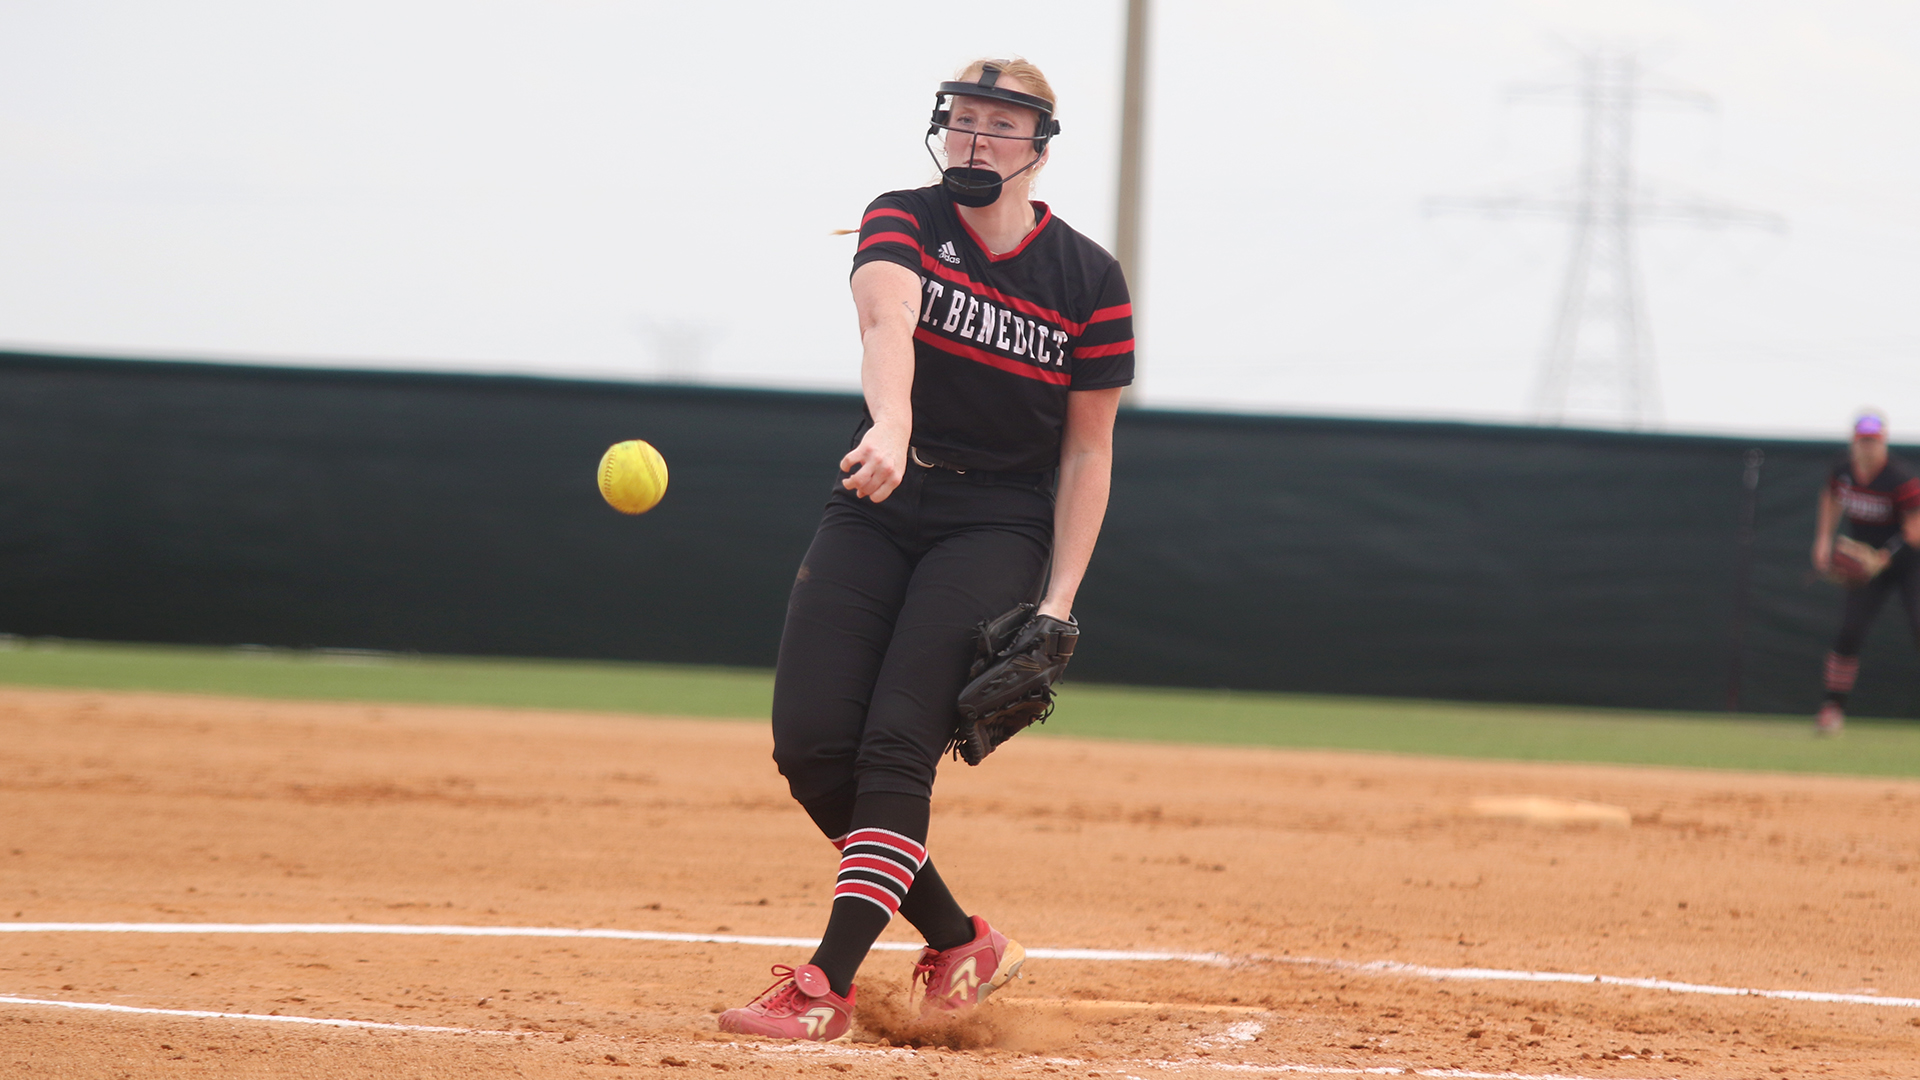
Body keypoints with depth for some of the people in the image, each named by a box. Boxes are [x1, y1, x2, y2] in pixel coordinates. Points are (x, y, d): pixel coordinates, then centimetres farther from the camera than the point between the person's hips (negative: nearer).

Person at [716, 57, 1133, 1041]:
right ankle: (959, 943, 9)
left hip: (997, 530, -3)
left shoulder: (1088, 280, -3)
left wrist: (1058, 600, -9)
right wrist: (892, 425, -49)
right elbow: (888, 319, -27)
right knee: (810, 747, -9)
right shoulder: (903, 223, -4)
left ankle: (827, 986, -23)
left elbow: (1087, 450, 1)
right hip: (876, 512, 3)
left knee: (897, 746, -19)